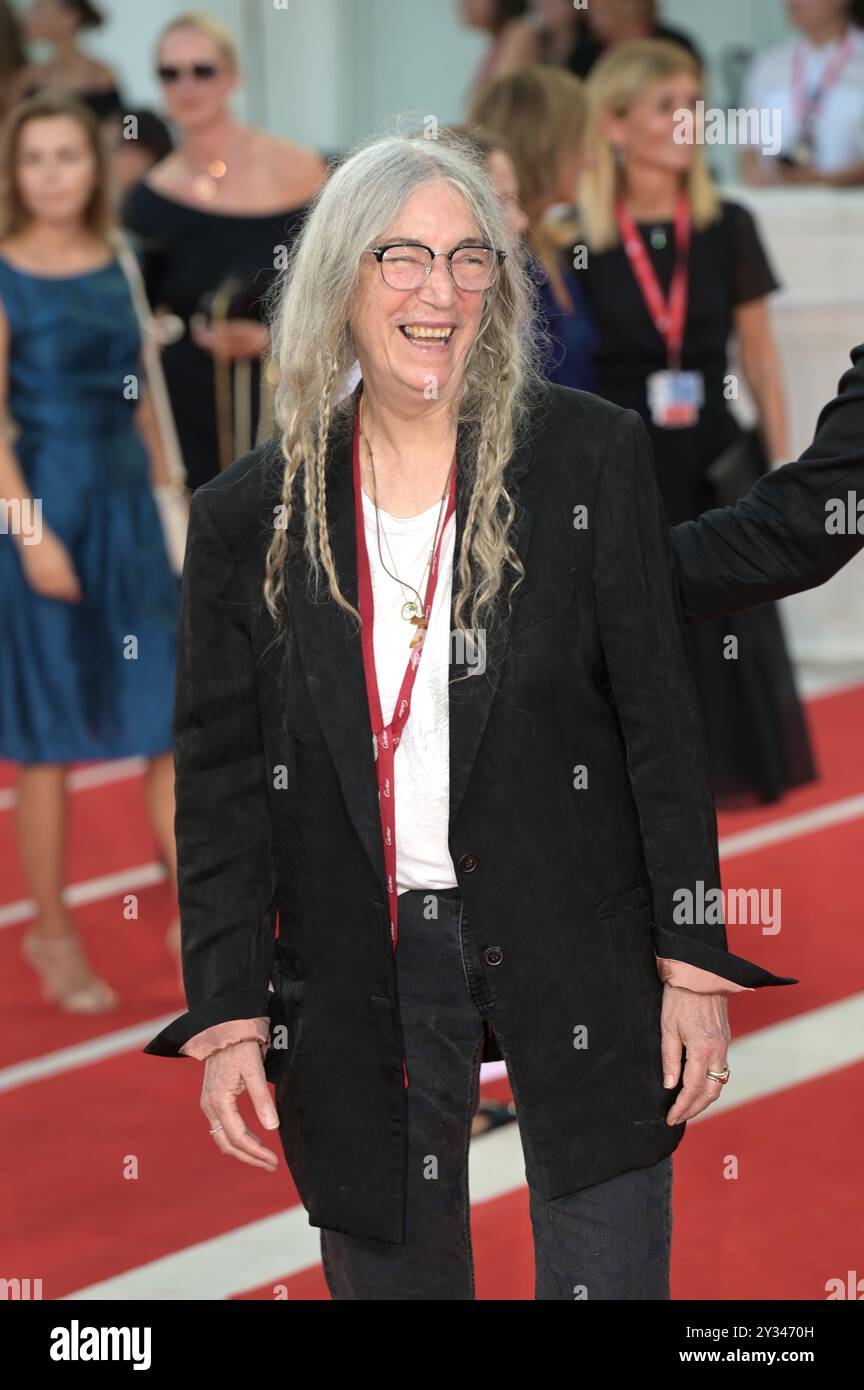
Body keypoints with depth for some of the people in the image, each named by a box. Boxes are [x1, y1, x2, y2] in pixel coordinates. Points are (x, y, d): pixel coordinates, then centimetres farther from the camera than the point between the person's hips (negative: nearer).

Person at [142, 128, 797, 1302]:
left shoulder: (592, 456, -2)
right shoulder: (251, 514, 3)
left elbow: (662, 720, 0)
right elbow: (221, 780, 5)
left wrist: (694, 968, -3)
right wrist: (228, 1019, 0)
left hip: (578, 956, -1)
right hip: (360, 975, 2)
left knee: (606, 1275, 0)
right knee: (393, 1271, 9)